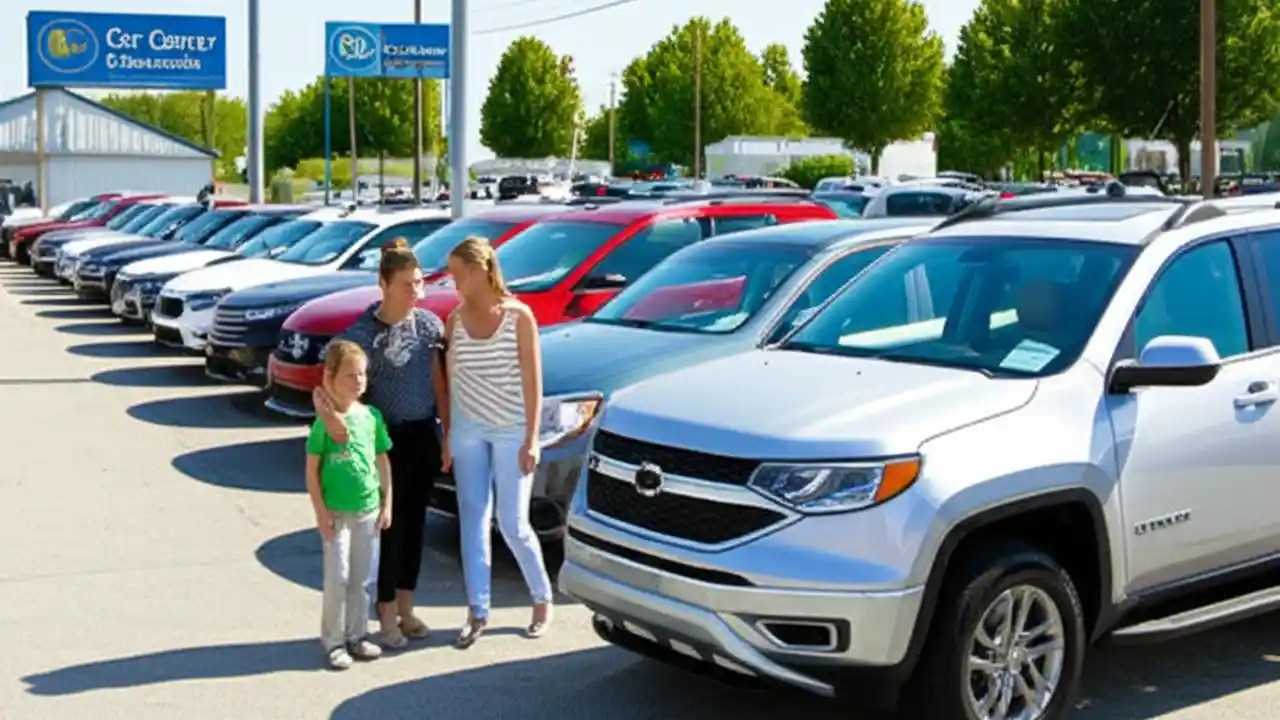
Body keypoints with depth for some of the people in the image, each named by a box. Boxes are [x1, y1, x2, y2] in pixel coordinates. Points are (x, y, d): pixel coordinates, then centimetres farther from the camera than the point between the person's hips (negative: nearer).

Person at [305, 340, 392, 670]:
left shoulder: (372, 417, 2)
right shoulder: (324, 422, -9)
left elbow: (382, 462, 9)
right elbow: (312, 470, -6)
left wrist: (387, 504, 7)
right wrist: (321, 512, -10)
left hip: (368, 511, 4)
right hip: (337, 513, -4)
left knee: (361, 578, 11)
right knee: (337, 578, -2)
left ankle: (357, 635, 22)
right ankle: (333, 641, 8)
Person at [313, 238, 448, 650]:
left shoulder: (429, 324, 2)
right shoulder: (363, 334, -14)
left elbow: (438, 382, 7)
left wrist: (449, 431, 5)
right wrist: (328, 412, -41)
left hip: (425, 434, 5)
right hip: (388, 438, -5)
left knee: (414, 521, 12)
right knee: (391, 524, 1)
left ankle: (406, 610, 25)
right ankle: (387, 618, 13)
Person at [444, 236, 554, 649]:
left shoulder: (518, 316, -8)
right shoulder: (455, 319, 3)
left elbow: (532, 383, -8)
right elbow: (451, 380, 7)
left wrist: (531, 440, -11)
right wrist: (447, 437, 4)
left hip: (510, 431, -4)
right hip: (468, 430, 4)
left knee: (512, 525, 0)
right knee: (473, 522, 5)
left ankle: (542, 598, 21)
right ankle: (477, 612, 13)